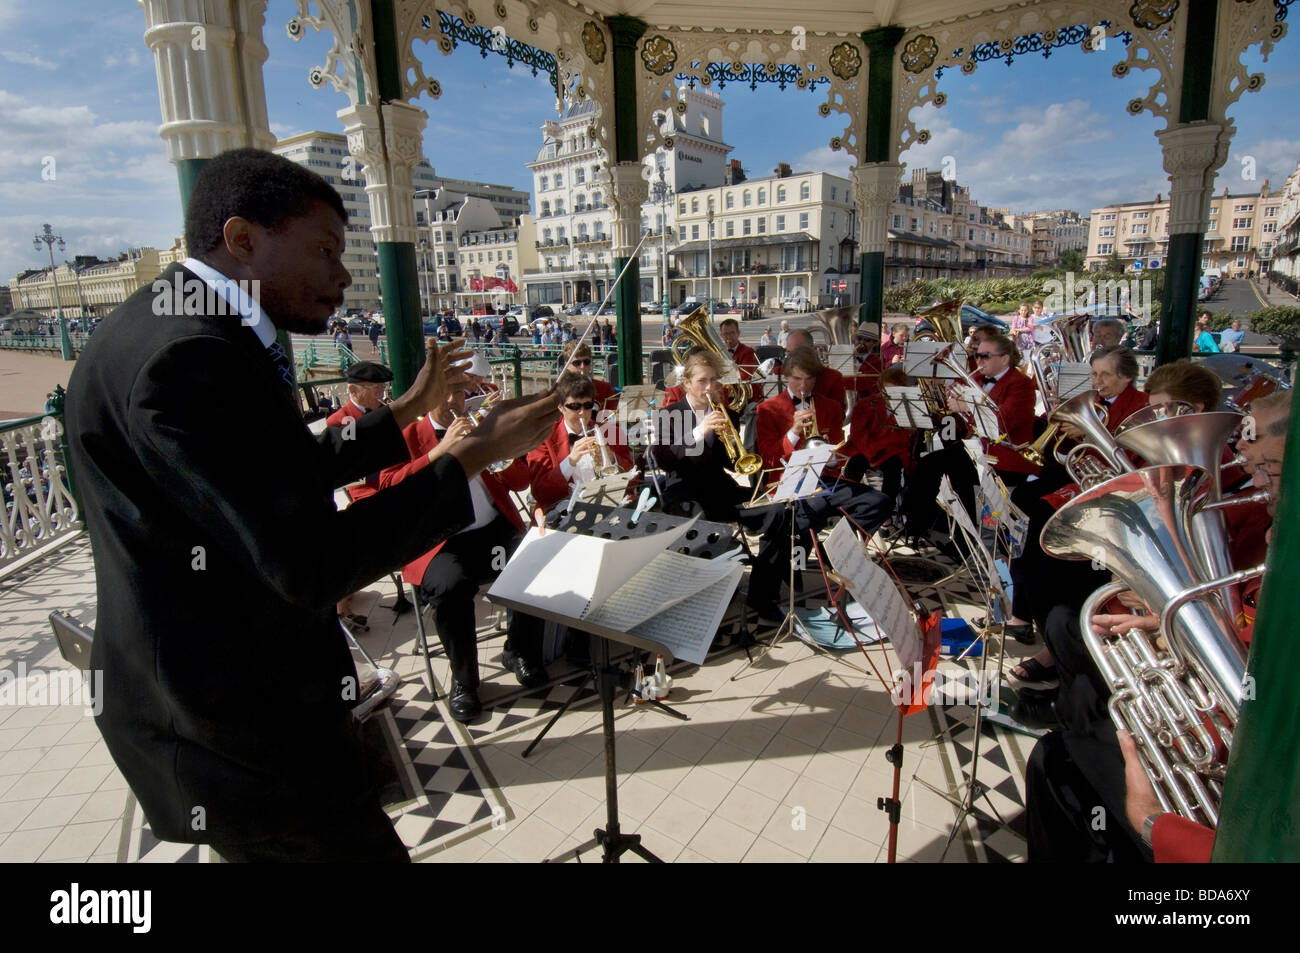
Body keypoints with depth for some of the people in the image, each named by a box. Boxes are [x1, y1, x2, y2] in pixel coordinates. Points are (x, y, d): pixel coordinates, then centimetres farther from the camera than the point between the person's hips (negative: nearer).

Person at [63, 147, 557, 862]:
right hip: (239, 721, -10)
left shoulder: (186, 331, 8)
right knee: (362, 846, 3)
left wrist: (408, 409, 18)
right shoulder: (190, 354, -25)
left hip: (238, 690, 10)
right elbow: (309, 563, -28)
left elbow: (296, 473, 16)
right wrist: (476, 455, -21)